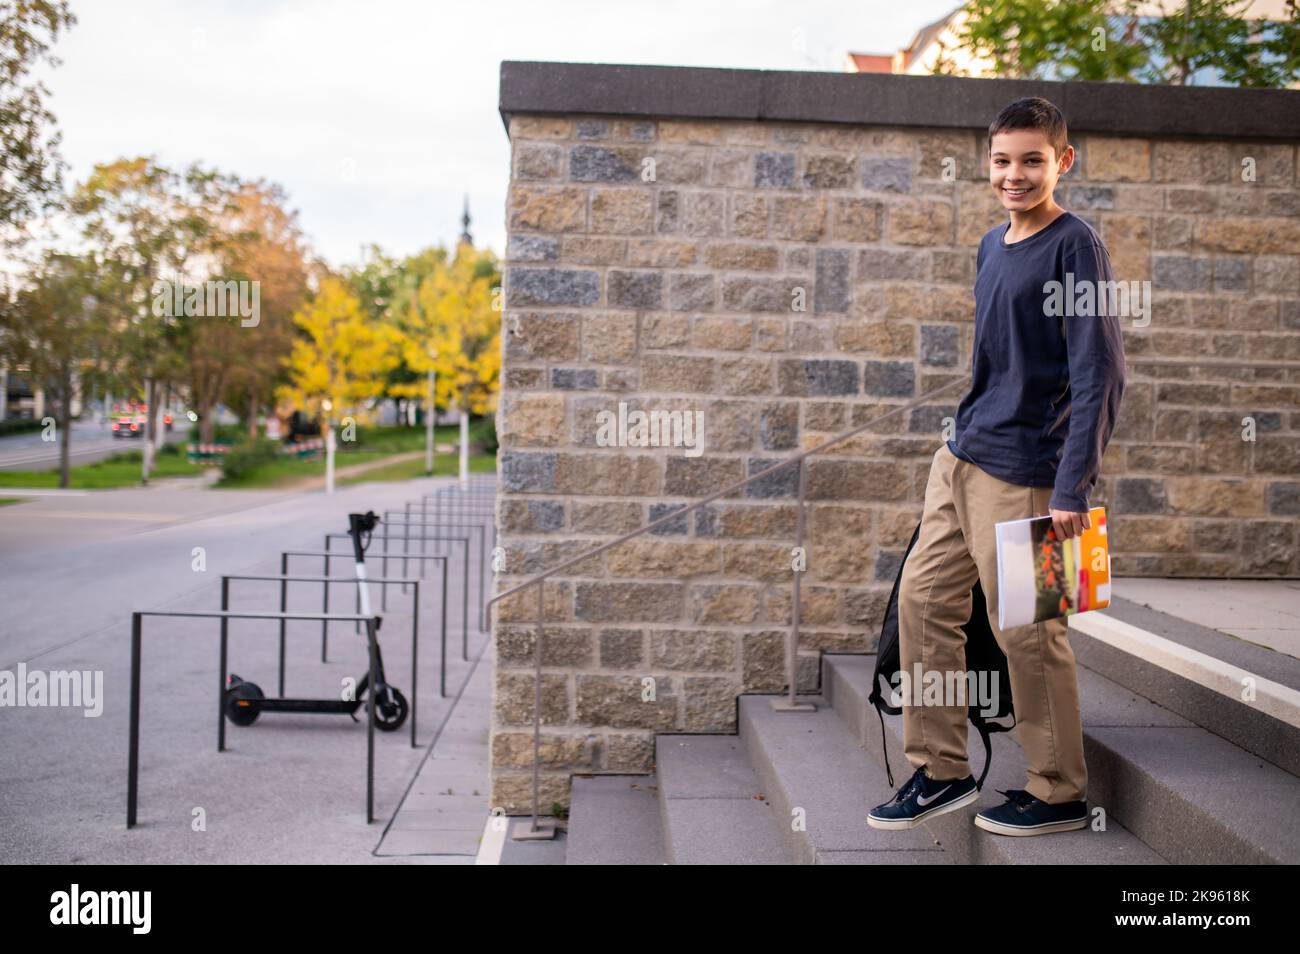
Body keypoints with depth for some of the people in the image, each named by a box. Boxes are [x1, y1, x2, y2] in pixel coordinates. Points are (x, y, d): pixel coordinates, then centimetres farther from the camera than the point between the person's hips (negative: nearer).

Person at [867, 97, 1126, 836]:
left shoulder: (1075, 246, -10)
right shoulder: (992, 245, 13)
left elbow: (1099, 374, -15)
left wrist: (1073, 487, -20)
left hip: (1022, 470, -8)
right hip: (961, 456, 8)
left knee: (1028, 632, 0)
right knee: (924, 602, 9)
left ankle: (1060, 793, 17)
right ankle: (942, 769, 21)